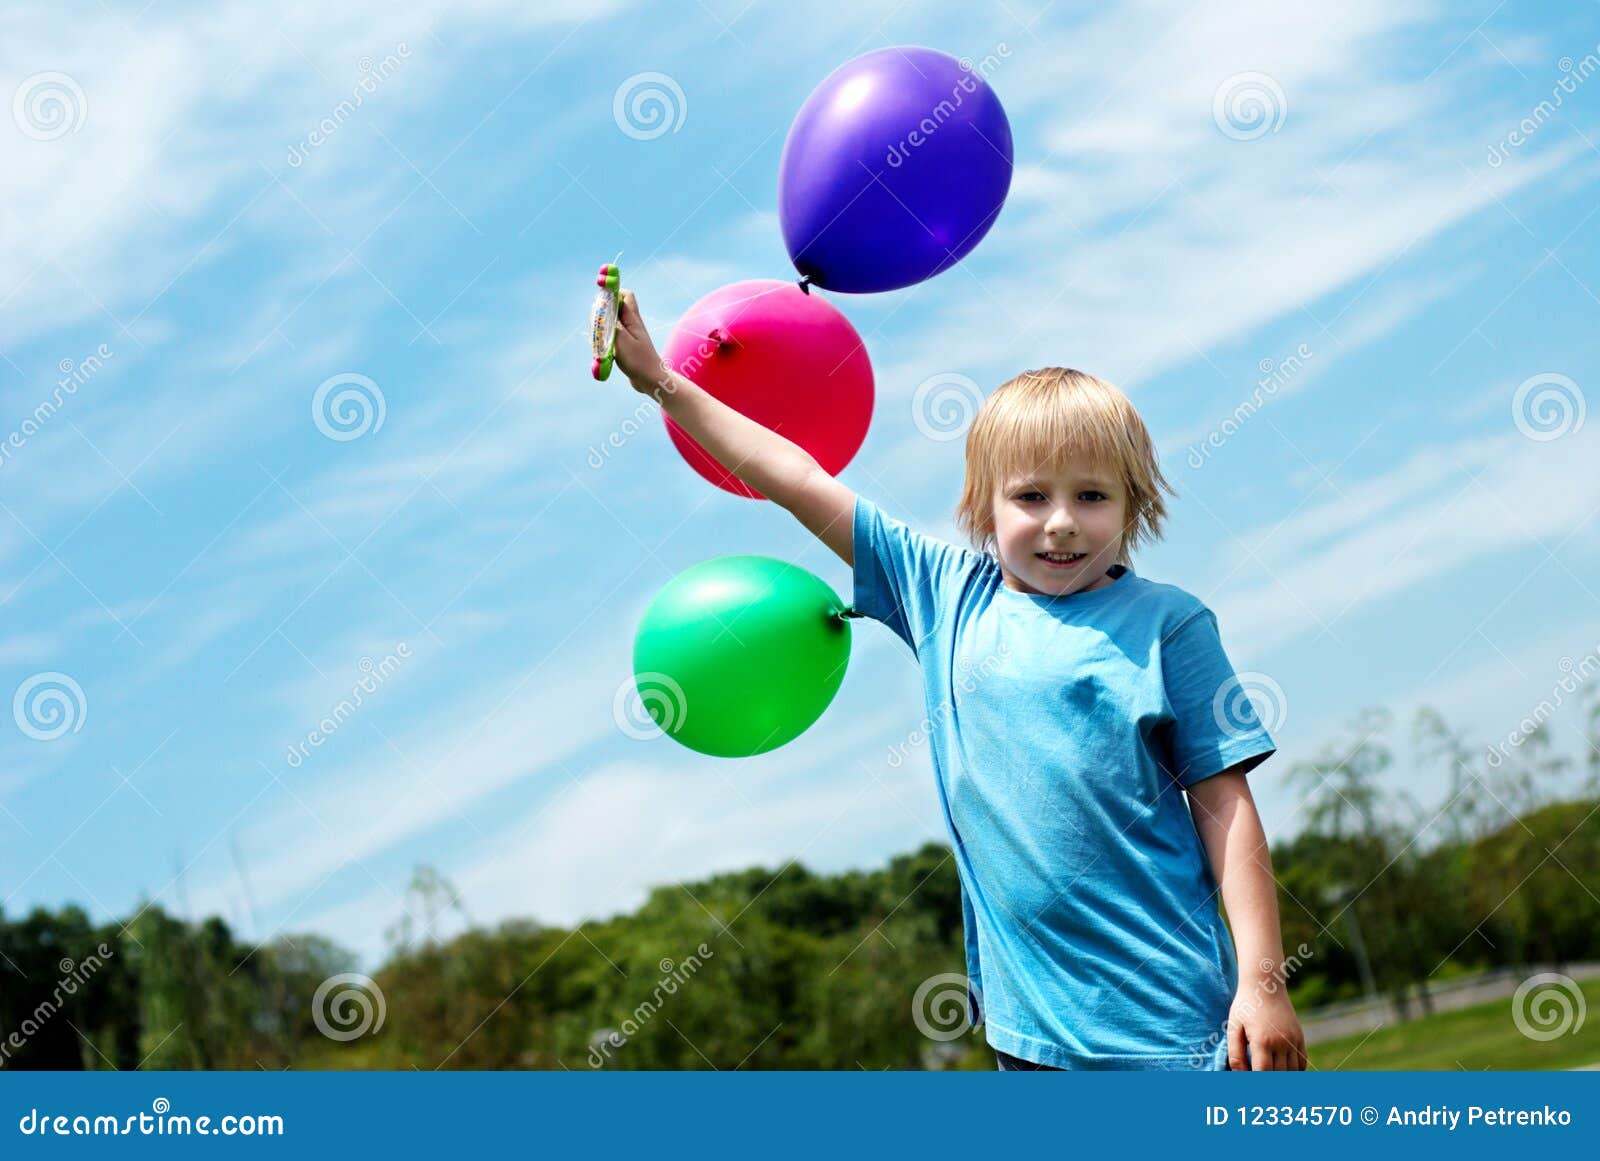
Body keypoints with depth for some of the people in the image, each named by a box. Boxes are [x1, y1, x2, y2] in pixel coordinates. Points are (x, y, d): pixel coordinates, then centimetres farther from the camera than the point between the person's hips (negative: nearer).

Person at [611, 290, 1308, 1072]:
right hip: (1025, 1016, 4)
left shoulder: (1166, 625, -2)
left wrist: (1263, 980, -7)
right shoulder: (945, 594, 8)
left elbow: (1224, 803, -2)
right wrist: (661, 382, 14)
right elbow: (800, 482, 12)